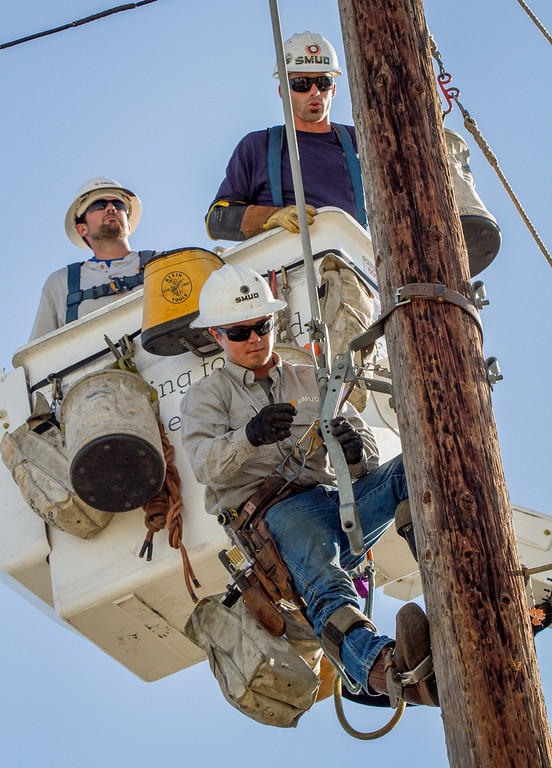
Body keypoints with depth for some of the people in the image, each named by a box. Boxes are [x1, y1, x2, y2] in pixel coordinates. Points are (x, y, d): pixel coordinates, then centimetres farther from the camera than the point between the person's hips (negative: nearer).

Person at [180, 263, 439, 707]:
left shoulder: (313, 381, 28)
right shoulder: (206, 396, 17)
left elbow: (367, 457, 18)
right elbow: (205, 465, -5)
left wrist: (356, 448, -10)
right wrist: (249, 437, -28)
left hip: (335, 498, 5)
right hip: (273, 511, -4)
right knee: (322, 579, -39)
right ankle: (383, 667, -69)